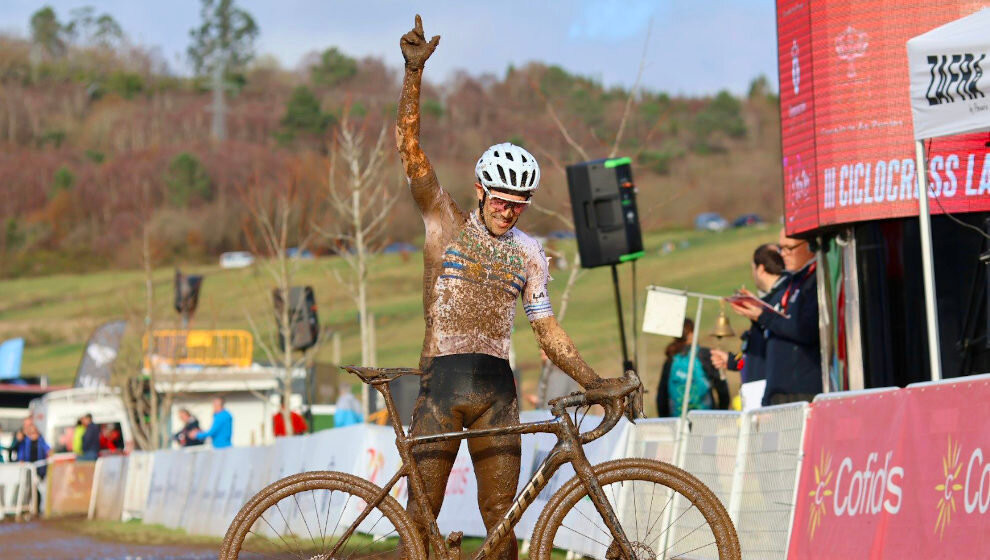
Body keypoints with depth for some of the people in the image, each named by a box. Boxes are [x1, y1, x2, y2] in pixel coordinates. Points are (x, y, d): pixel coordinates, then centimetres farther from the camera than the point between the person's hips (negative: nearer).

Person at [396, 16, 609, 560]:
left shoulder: (528, 253, 12)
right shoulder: (444, 221, 4)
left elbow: (546, 329, 16)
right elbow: (409, 147, -6)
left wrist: (595, 381, 7)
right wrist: (414, 72, -17)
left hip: (496, 390, 3)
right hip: (441, 382, -3)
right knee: (422, 514, -4)